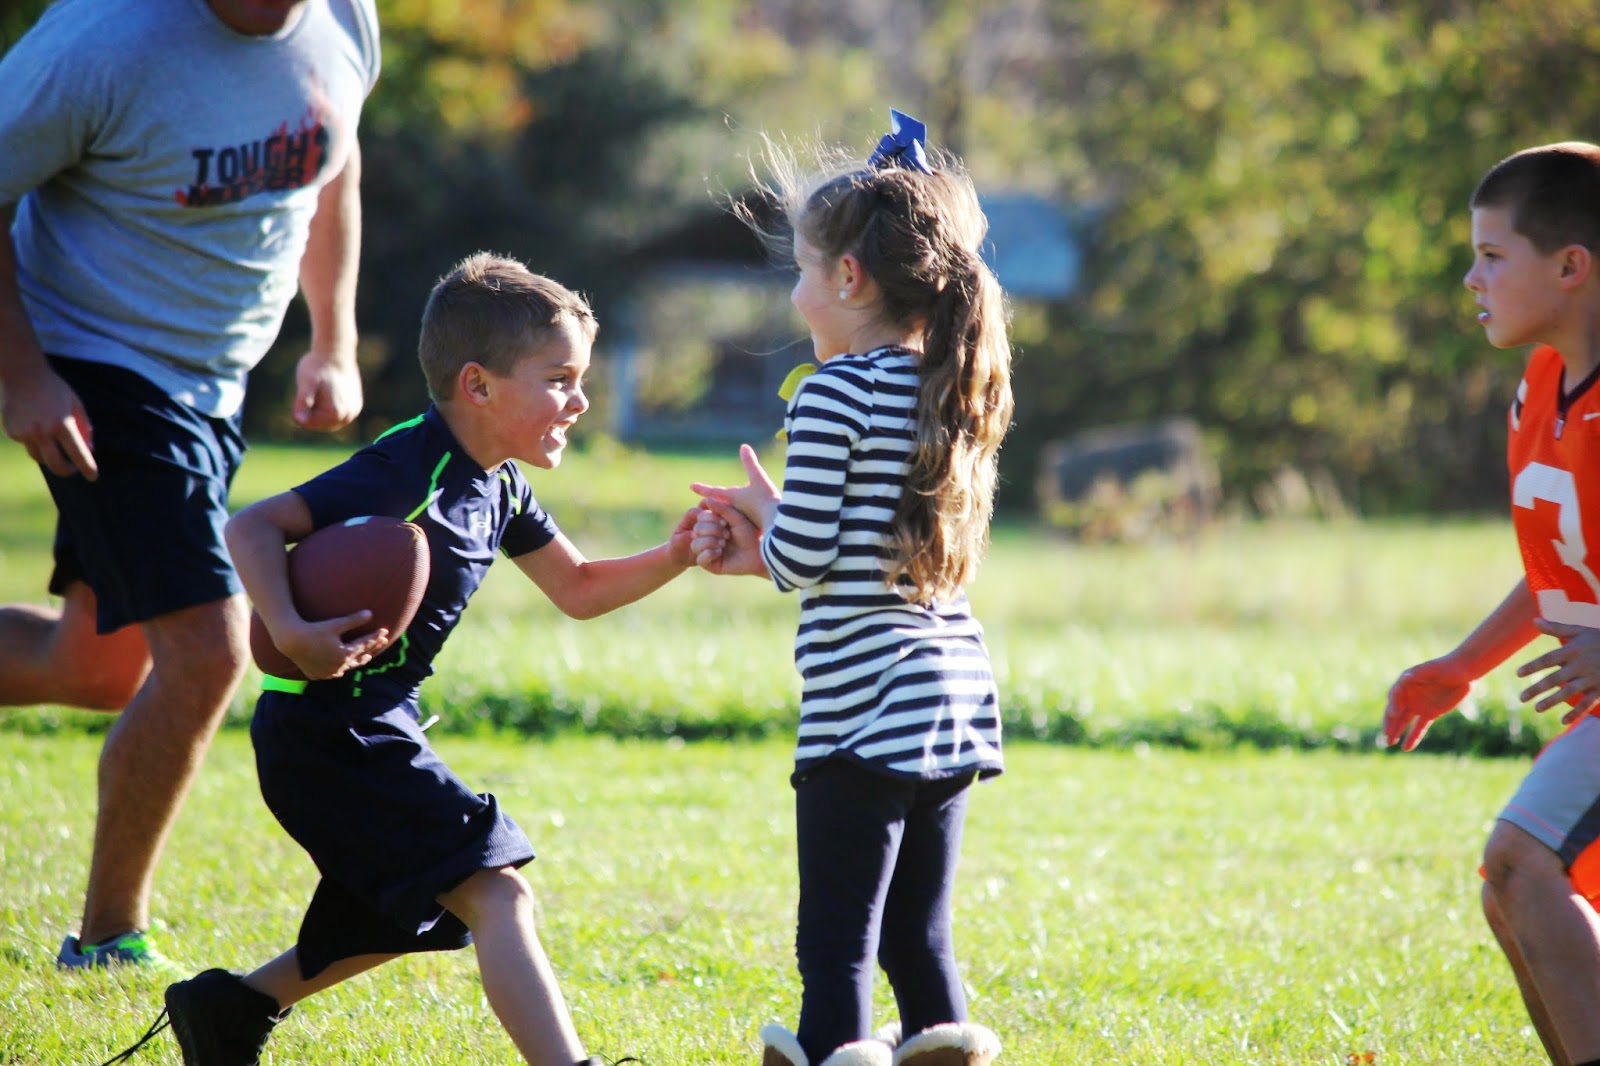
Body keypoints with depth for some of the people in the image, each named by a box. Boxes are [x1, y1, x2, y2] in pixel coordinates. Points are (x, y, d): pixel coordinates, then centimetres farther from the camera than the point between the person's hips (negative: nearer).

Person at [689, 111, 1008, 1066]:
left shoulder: (836, 394, -10)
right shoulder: (954, 393, 13)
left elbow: (805, 557, -12)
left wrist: (762, 506, 9)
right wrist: (761, 547, 20)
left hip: (863, 703, -8)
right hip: (954, 699, 8)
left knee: (837, 942, -5)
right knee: (921, 939, 14)